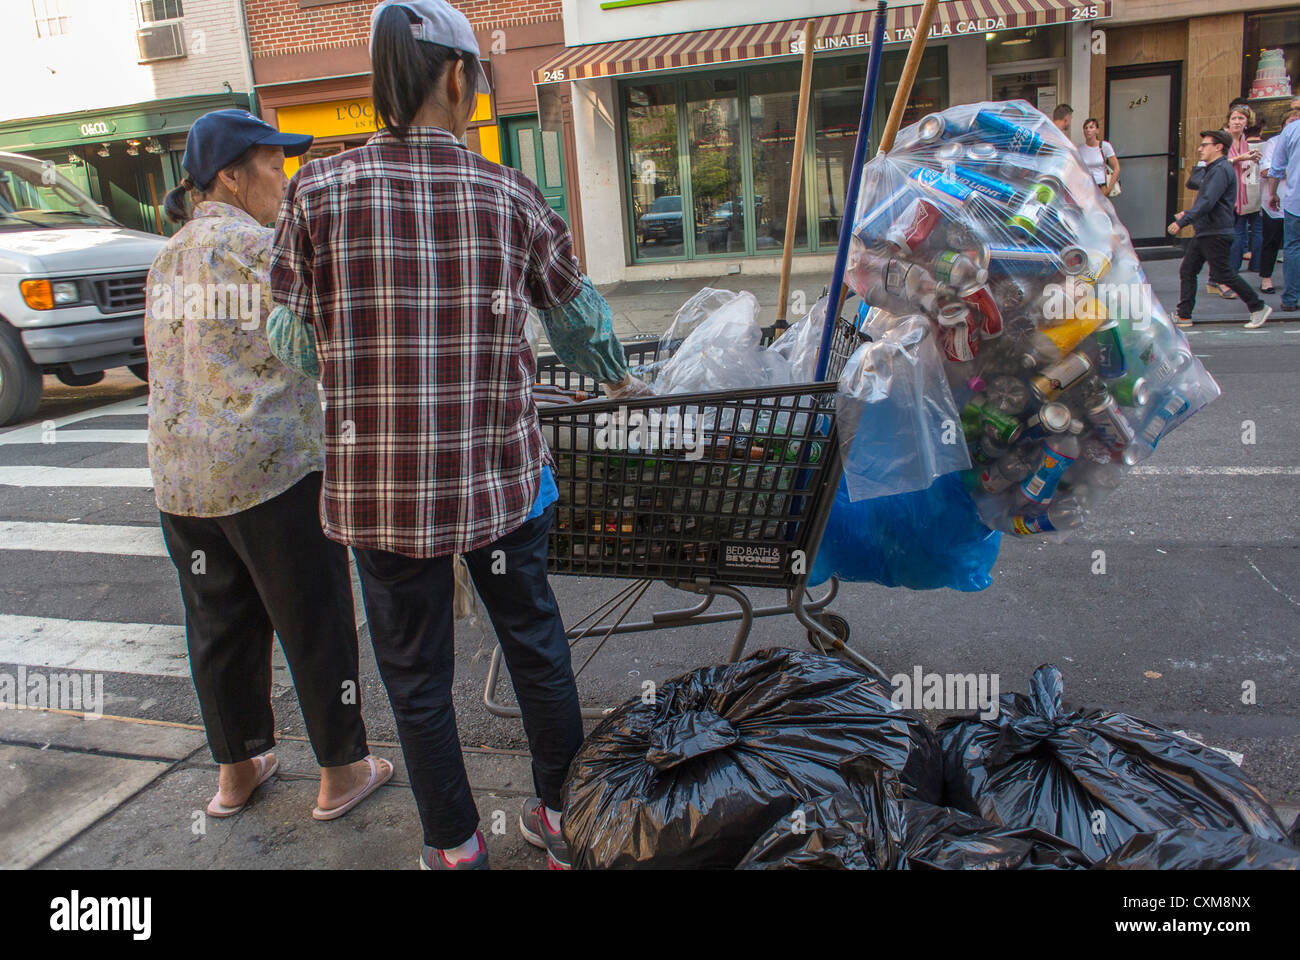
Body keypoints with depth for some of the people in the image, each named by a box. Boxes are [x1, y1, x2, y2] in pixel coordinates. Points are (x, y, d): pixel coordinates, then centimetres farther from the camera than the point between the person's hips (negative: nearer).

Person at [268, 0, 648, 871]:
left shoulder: (320, 189, -6)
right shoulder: (509, 194, -3)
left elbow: (291, 340, 0)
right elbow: (579, 317, 8)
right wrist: (617, 378, 28)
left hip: (379, 480, -1)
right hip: (501, 473, 1)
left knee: (417, 672, 15)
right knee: (535, 642, 20)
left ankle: (456, 847, 32)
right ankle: (564, 816, 38)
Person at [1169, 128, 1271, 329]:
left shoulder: (1221, 170, -15)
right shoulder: (1211, 169, 18)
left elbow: (1208, 202, -25)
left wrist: (1182, 221, -26)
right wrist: (1188, 213, 21)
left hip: (1216, 234, -10)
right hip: (1203, 233, 10)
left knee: (1222, 274, -7)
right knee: (1187, 271, 5)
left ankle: (1258, 307, 5)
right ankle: (1184, 316, 7)